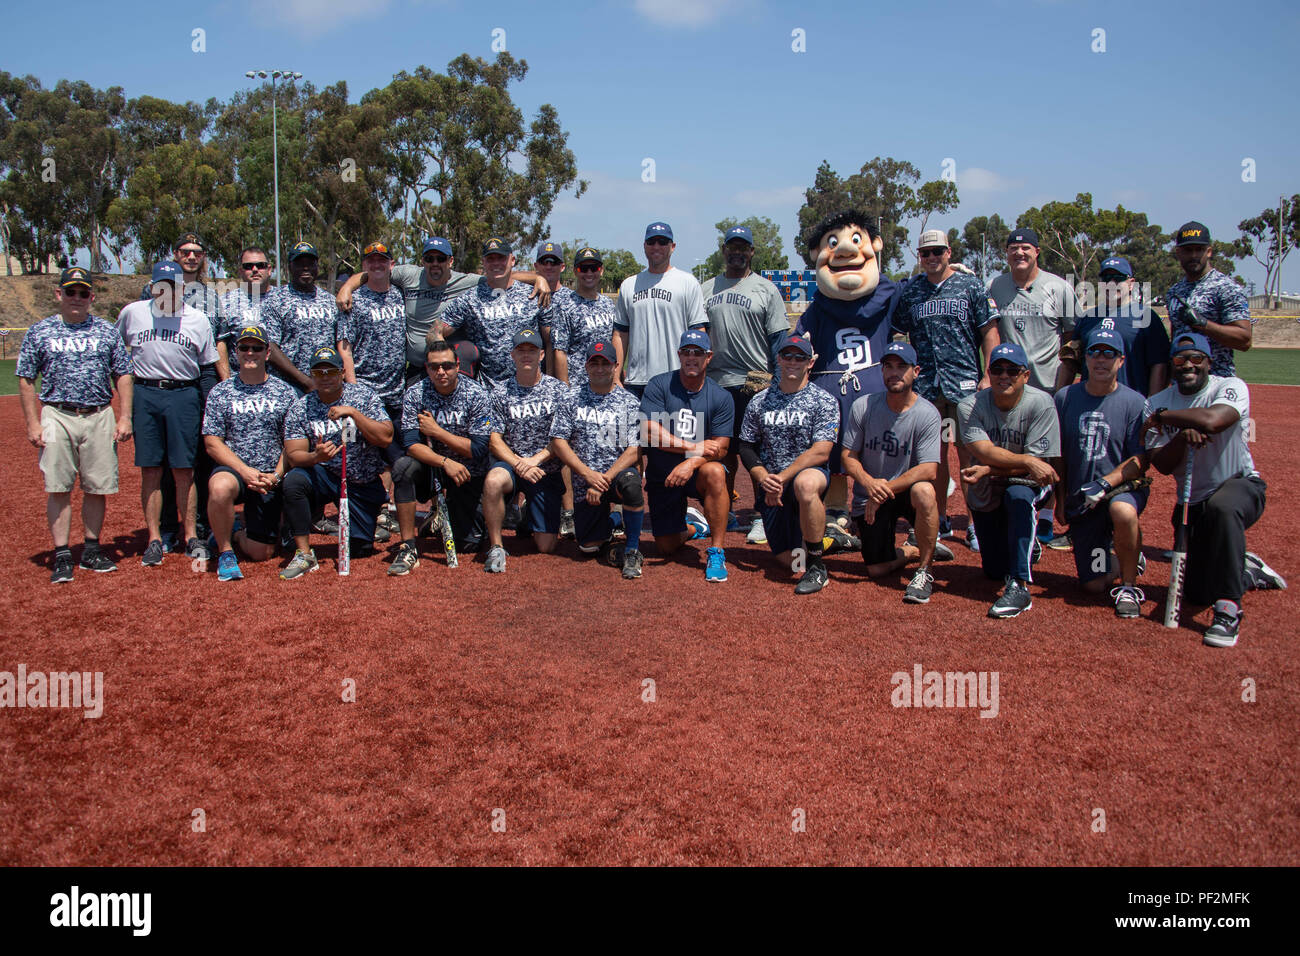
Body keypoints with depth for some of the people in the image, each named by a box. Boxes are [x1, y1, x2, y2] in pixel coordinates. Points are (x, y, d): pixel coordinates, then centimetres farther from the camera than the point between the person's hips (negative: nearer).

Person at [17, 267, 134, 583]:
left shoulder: (107, 331, 10)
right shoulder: (39, 332, 7)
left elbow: (123, 376, 10)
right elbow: (26, 380, 6)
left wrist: (125, 417, 0)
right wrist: (33, 423, -2)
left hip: (99, 417, 1)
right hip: (56, 417, -1)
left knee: (98, 487, 4)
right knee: (58, 489, -3)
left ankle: (91, 550, 18)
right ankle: (62, 556, 4)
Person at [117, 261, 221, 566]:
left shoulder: (198, 319, 7)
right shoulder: (132, 313, 8)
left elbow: (208, 369, 9)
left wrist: (208, 406, 1)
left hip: (184, 395, -1)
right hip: (144, 395, 1)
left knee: (184, 470, 0)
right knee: (150, 470, 1)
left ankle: (191, 537, 7)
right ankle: (154, 539, 6)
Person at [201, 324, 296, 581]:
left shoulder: (285, 393, 6)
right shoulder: (220, 392, 4)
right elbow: (212, 443, -2)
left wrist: (276, 476, -11)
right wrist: (246, 471, -16)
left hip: (272, 479, 1)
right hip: (233, 469, -1)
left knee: (262, 553, -1)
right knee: (220, 488, -39)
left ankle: (235, 534, 35)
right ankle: (225, 551, -14)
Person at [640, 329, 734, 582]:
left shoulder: (721, 398, -5)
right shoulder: (659, 385, -7)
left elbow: (720, 448, -11)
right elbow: (649, 432, -17)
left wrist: (692, 463, -30)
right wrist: (695, 448, -20)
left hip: (697, 474, -1)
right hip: (661, 476, 1)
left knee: (715, 472, -37)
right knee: (666, 547, 1)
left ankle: (716, 552, -27)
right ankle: (694, 526, 38)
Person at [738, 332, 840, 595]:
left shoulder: (824, 401, -1)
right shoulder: (759, 402, 9)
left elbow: (820, 452, -12)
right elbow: (746, 448, 8)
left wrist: (782, 478, -21)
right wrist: (764, 479, -11)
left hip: (810, 473, -3)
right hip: (769, 484, 3)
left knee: (805, 483, -42)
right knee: (788, 559, -7)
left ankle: (817, 567, -26)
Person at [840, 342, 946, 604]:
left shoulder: (928, 414, -13)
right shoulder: (862, 406, -6)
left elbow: (928, 469, -21)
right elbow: (849, 456, -3)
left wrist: (885, 489, -27)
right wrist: (869, 483, -23)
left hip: (906, 492, -2)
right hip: (868, 499, 2)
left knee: (925, 491, -38)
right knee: (877, 569, -6)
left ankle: (924, 571, -19)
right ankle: (918, 551, 29)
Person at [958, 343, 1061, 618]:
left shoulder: (1041, 404, -18)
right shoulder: (970, 406, -14)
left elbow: (1036, 464, -22)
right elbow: (985, 452, -27)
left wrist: (987, 470, -31)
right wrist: (1027, 461, -40)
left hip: (1028, 485, -3)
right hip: (985, 495, 3)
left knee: (1018, 495, -39)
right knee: (995, 570, 6)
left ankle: (1019, 586, -34)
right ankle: (1028, 546, 43)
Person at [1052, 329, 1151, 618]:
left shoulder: (1135, 402, -3)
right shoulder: (1065, 397, 3)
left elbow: (1140, 461, -7)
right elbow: (1059, 455, 10)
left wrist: (1104, 484, -22)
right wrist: (1060, 500, 6)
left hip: (1124, 486, -2)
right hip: (1081, 499, 2)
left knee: (1122, 511, -40)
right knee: (1093, 584, -3)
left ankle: (1129, 587, -16)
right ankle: (1127, 559, 34)